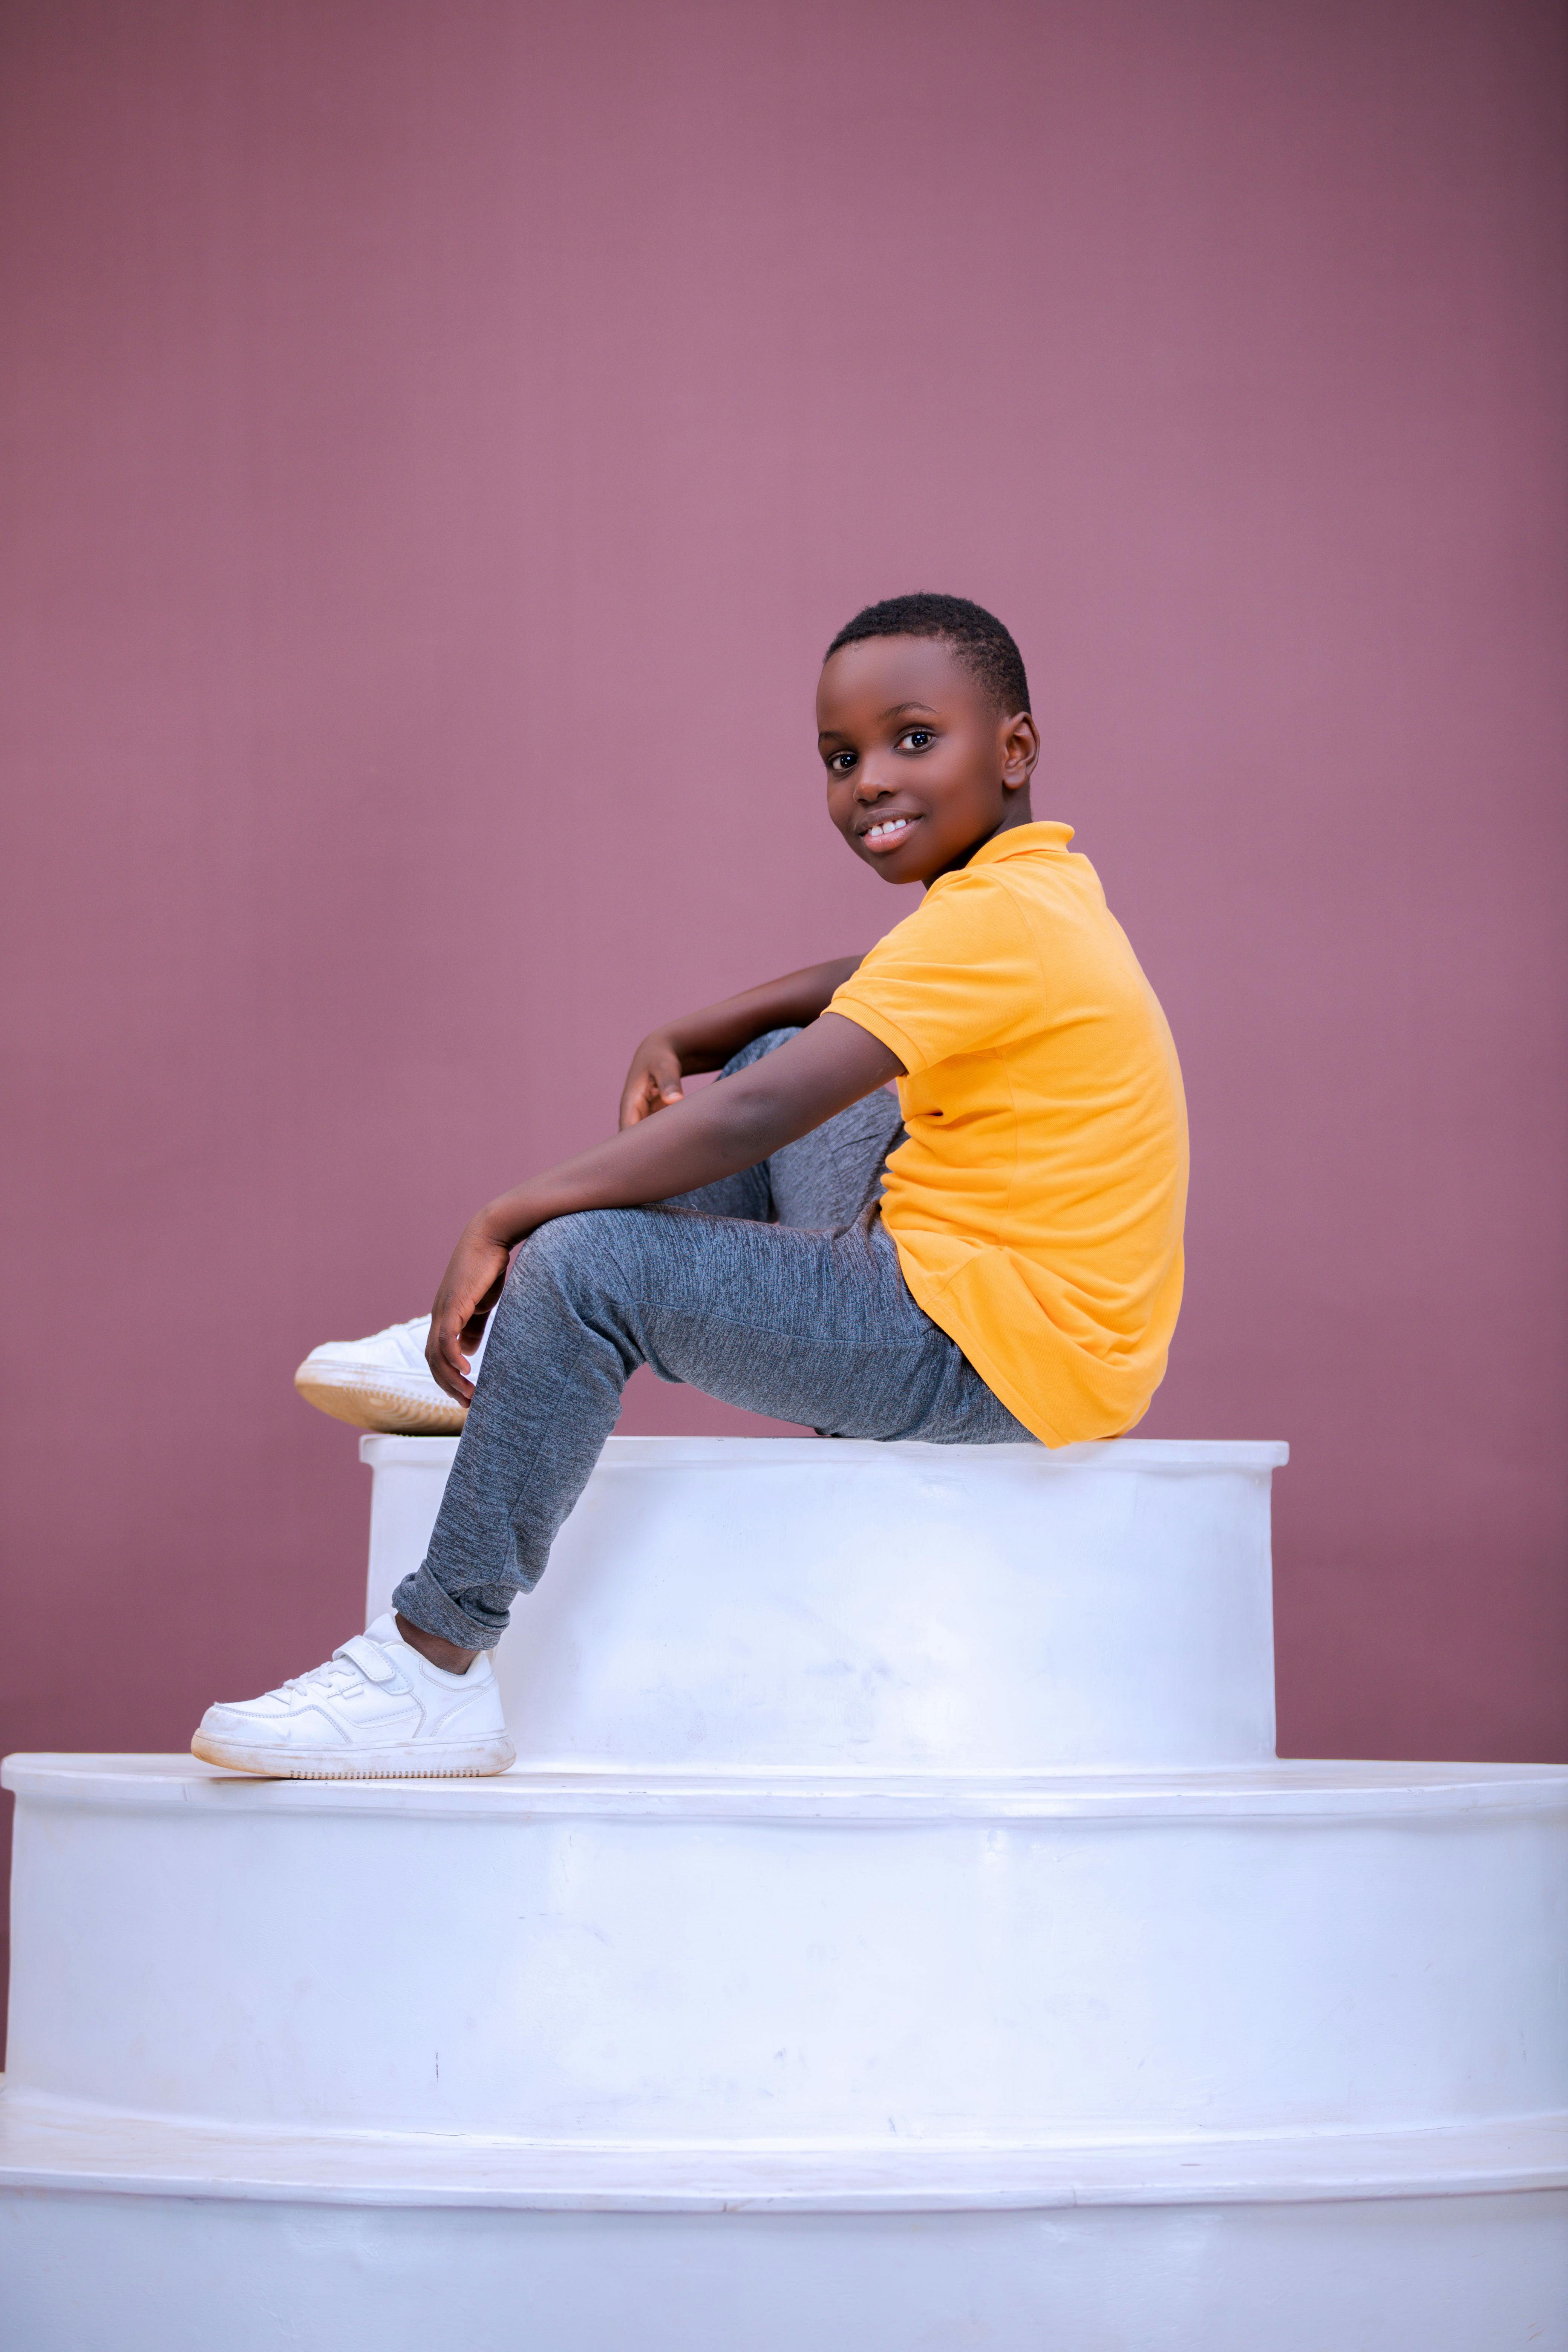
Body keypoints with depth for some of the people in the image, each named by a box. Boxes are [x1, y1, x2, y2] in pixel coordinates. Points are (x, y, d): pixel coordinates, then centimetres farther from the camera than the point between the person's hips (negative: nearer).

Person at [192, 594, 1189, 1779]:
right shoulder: (1047, 883, 12)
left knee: (589, 1263, -17)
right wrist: (680, 1041, 8)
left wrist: (500, 1223, -20)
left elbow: (752, 1120, -25)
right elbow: (865, 990, 27)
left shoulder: (996, 924, -19)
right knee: (777, 1054, 24)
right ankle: (502, 1354, 23)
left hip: (997, 1354, -11)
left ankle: (438, 1668, -12)